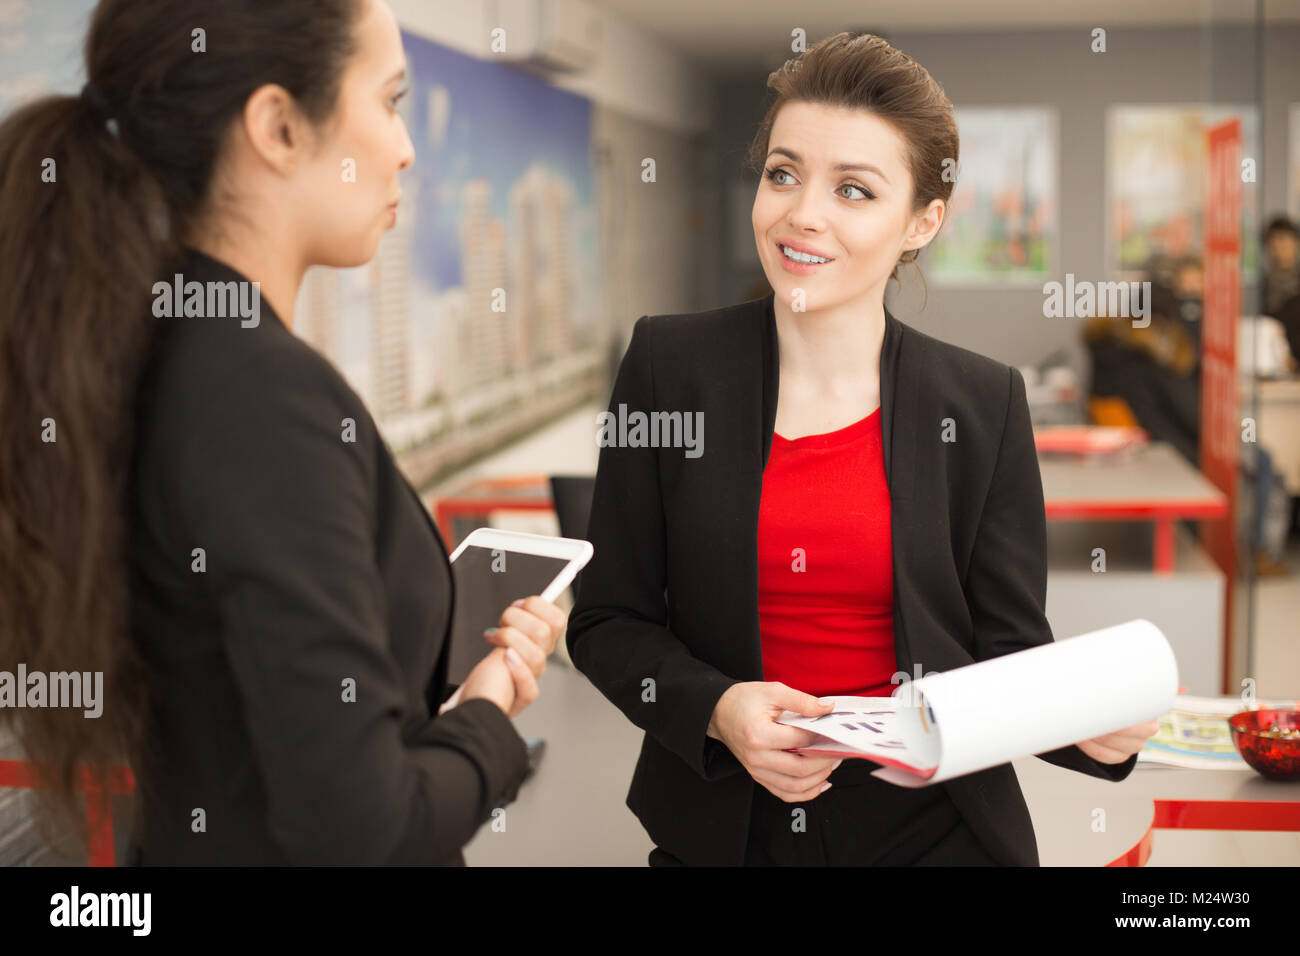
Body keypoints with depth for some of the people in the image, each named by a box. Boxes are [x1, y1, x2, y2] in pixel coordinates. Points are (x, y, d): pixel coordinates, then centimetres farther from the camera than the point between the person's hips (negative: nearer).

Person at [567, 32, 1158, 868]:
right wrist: (716, 708, -19)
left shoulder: (984, 403, -4)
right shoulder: (669, 362, -4)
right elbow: (608, 621, -2)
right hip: (726, 829, 0)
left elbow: (1011, 650, -1)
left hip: (935, 828, 0)